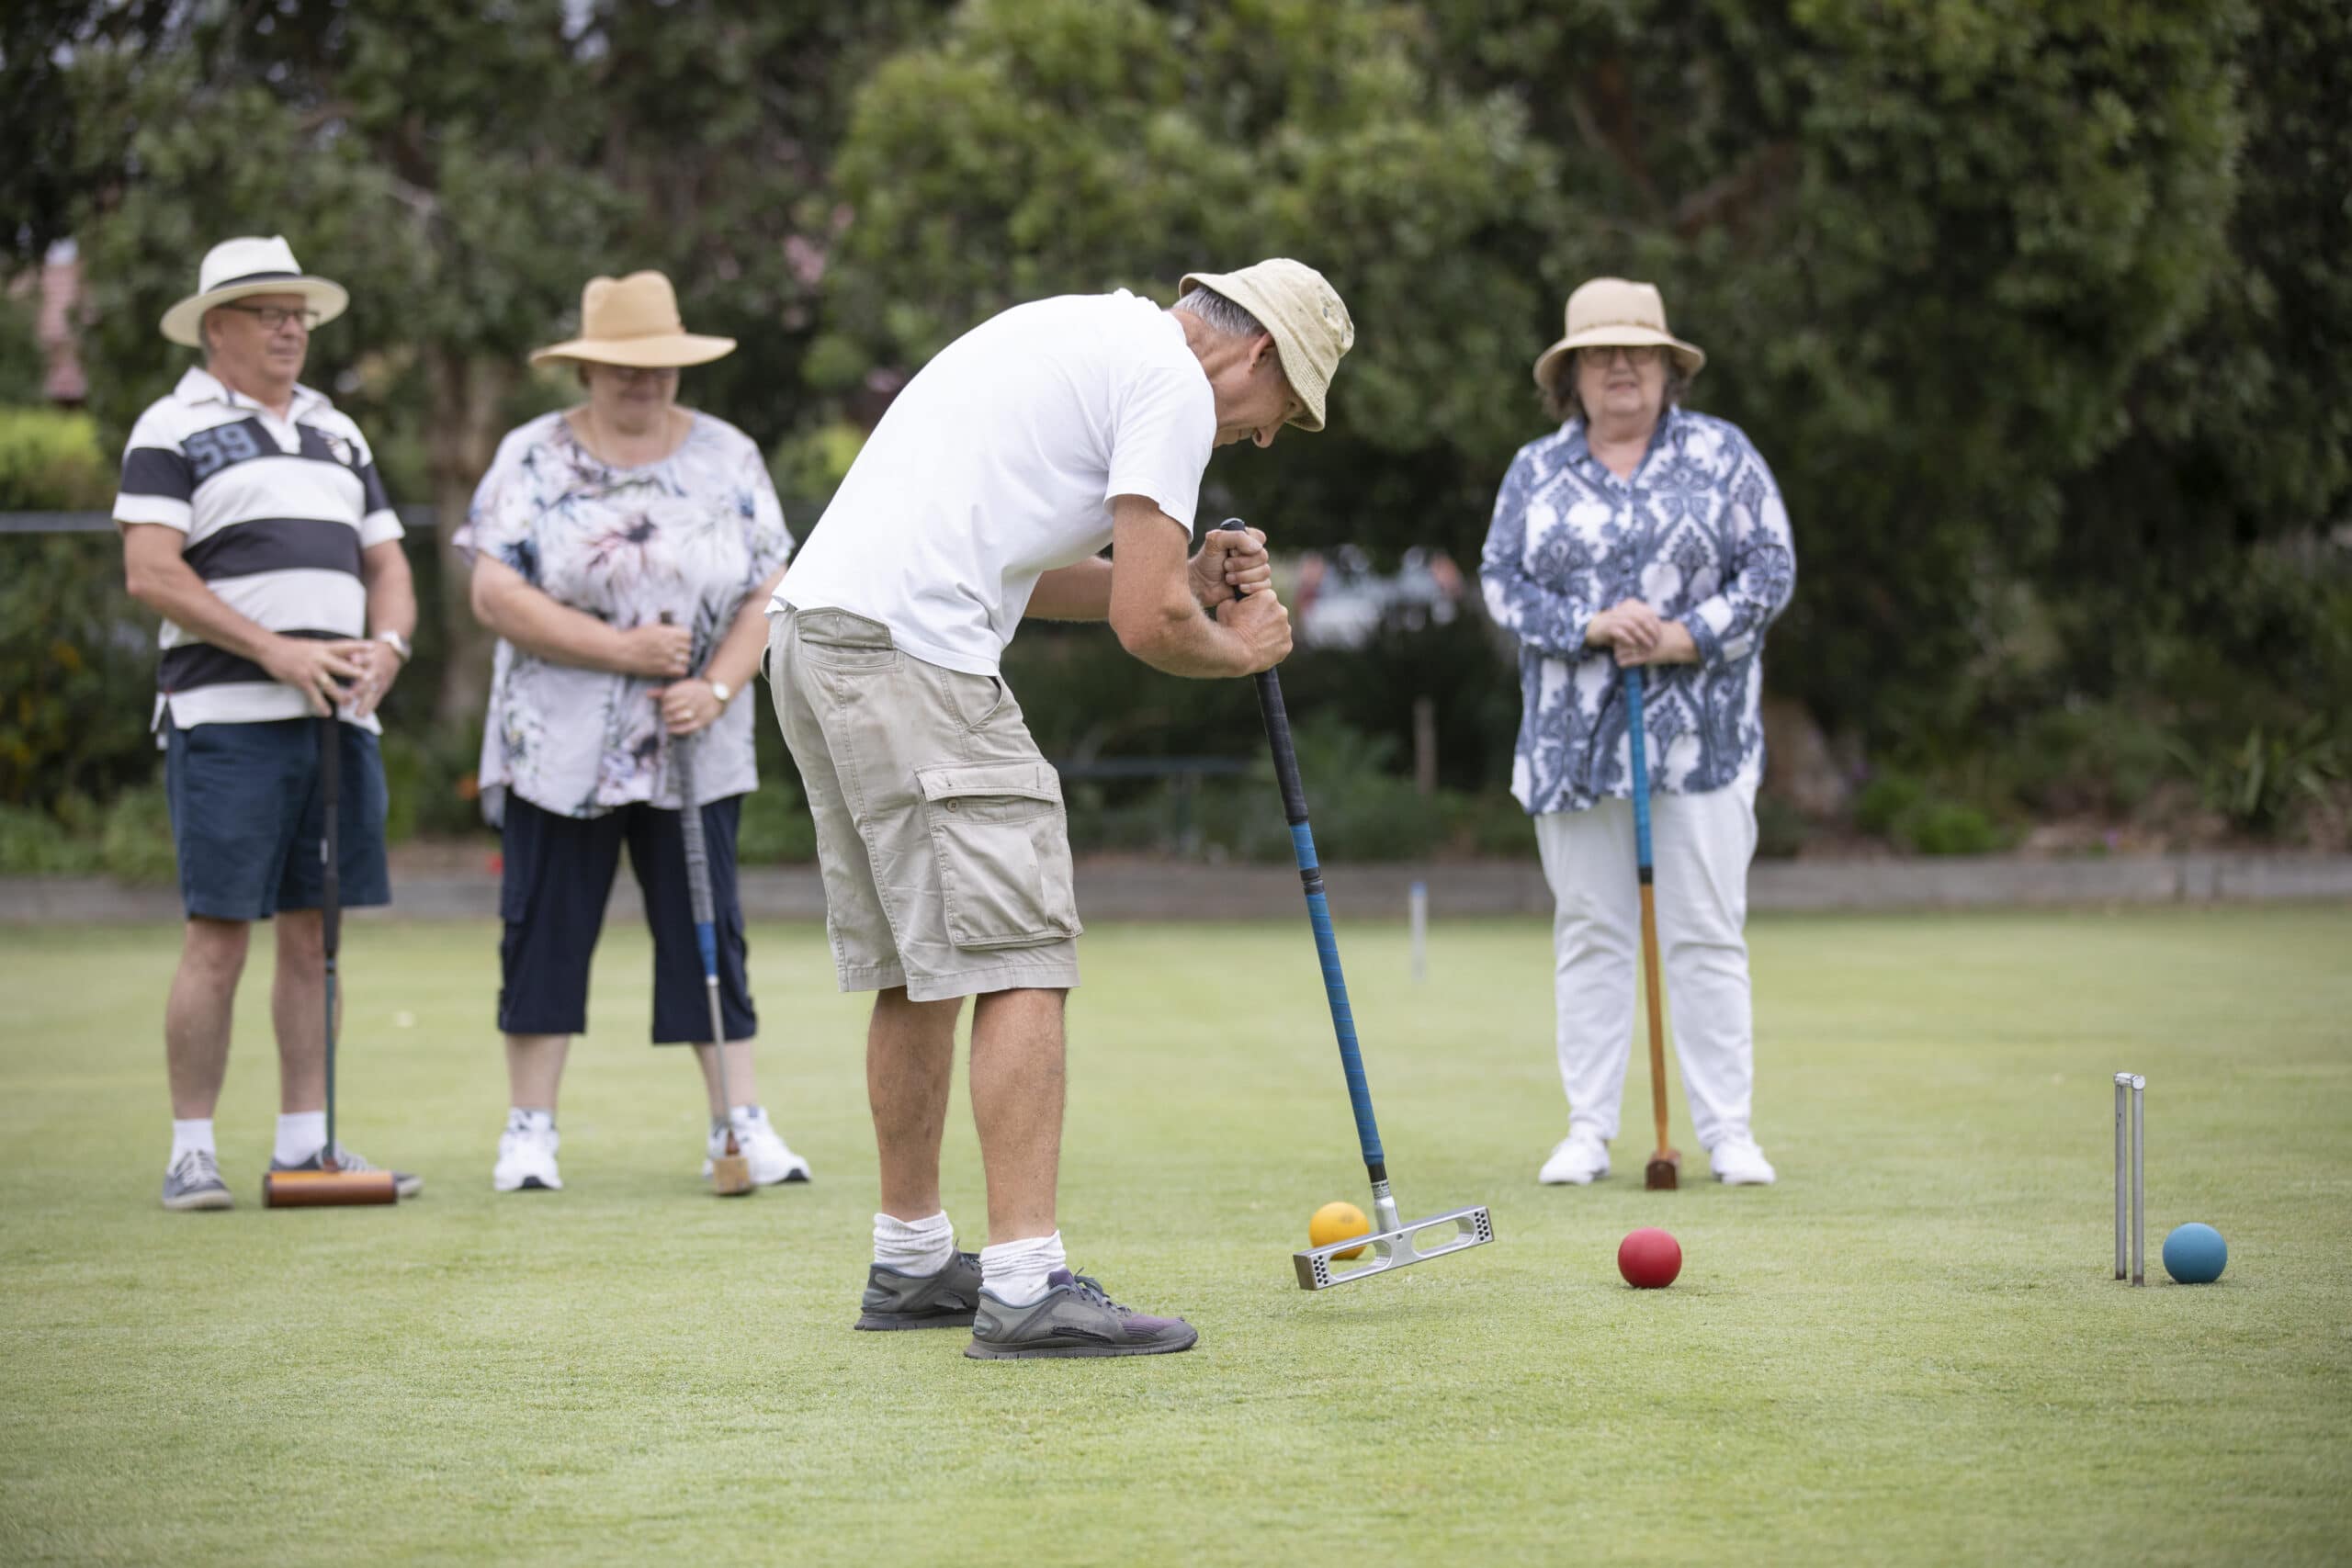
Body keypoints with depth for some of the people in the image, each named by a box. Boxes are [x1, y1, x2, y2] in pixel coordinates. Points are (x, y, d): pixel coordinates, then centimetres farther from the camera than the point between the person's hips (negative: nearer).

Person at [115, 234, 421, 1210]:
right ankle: (192, 1151, -2)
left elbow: (386, 565, 22)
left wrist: (387, 644, -1)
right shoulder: (173, 430, 1)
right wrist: (274, 651, -15)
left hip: (339, 717, 6)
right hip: (225, 717, -6)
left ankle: (304, 1144, 10)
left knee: (314, 934, 6)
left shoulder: (338, 435, 21)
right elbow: (150, 573, -9)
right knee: (218, 937, -7)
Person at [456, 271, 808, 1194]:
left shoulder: (729, 459, 7)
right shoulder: (533, 459, 1)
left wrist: (716, 688, -13)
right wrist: (623, 649, -15)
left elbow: (767, 596, 4)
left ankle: (741, 1125, 2)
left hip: (696, 753, 1)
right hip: (558, 749, -1)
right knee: (545, 932, 1)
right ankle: (530, 1129, 8)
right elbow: (495, 597, -8)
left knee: (708, 932, 0)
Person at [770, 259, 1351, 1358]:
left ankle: (910, 1264, 24)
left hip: (812, 625, 10)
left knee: (916, 968, 17)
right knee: (1018, 963, -10)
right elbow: (1147, 626, -9)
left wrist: (1183, 587, 22)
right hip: (908, 650, -10)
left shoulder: (1085, 334, 26)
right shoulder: (1174, 381, -3)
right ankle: (1026, 1286, -15)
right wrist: (1240, 647, 12)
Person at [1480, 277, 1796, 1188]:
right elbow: (1502, 579, 3)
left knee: (1706, 935, -3)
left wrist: (1686, 639, -13)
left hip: (1699, 731, -2)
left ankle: (1727, 1131, 1)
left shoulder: (1722, 455, 5)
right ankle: (1588, 1131, 7)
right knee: (1587, 934, 3)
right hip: (1572, 736, 2)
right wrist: (1591, 626, -13)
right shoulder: (1535, 471, 10)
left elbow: (1770, 569, 0)